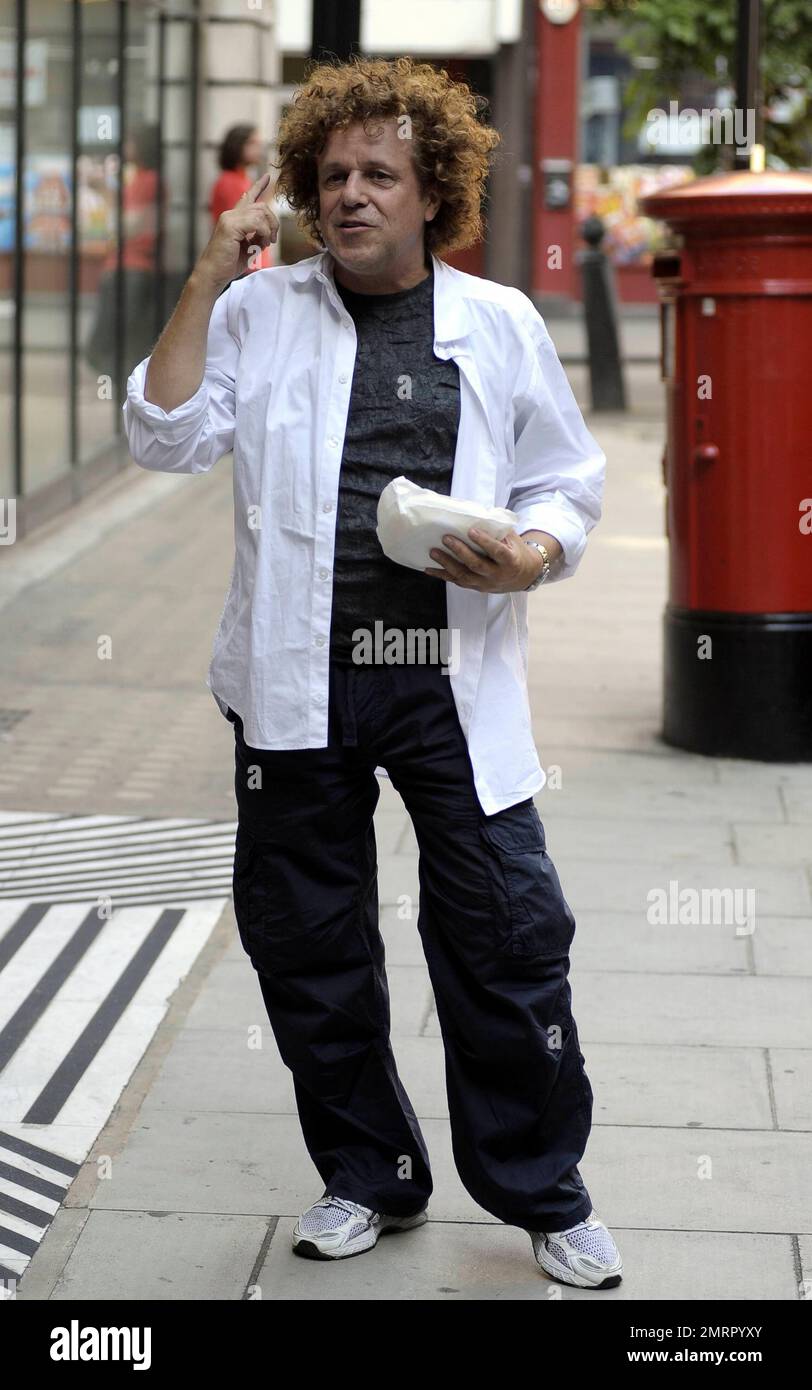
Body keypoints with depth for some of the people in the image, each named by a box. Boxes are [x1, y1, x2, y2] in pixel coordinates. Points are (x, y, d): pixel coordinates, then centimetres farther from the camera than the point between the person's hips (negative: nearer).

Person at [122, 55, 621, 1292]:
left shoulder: (502, 324, 6)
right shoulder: (259, 314, 5)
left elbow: (569, 479, 12)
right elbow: (165, 438, -6)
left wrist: (531, 557, -9)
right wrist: (207, 283, -11)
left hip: (454, 681, -1)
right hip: (300, 681, 1)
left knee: (508, 937, -2)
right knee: (307, 944, 10)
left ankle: (545, 1196, 15)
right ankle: (367, 1176, 28)